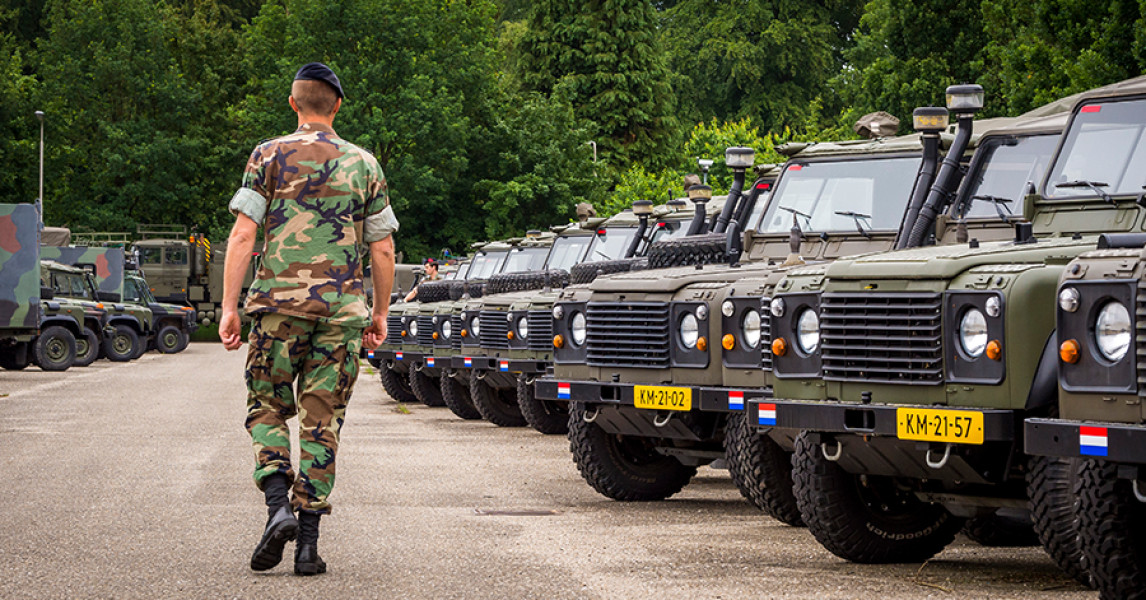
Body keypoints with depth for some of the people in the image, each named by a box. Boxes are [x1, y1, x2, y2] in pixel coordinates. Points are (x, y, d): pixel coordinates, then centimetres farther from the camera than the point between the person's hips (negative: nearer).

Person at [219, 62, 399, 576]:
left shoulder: (269, 157, 2)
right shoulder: (364, 164, 8)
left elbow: (243, 235, -5)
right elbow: (383, 250, 9)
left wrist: (229, 306, -4)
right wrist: (381, 313, 19)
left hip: (279, 302, -1)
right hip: (343, 309, 2)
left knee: (267, 409, 11)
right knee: (322, 422, 4)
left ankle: (278, 507, -11)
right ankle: (308, 541, 1)